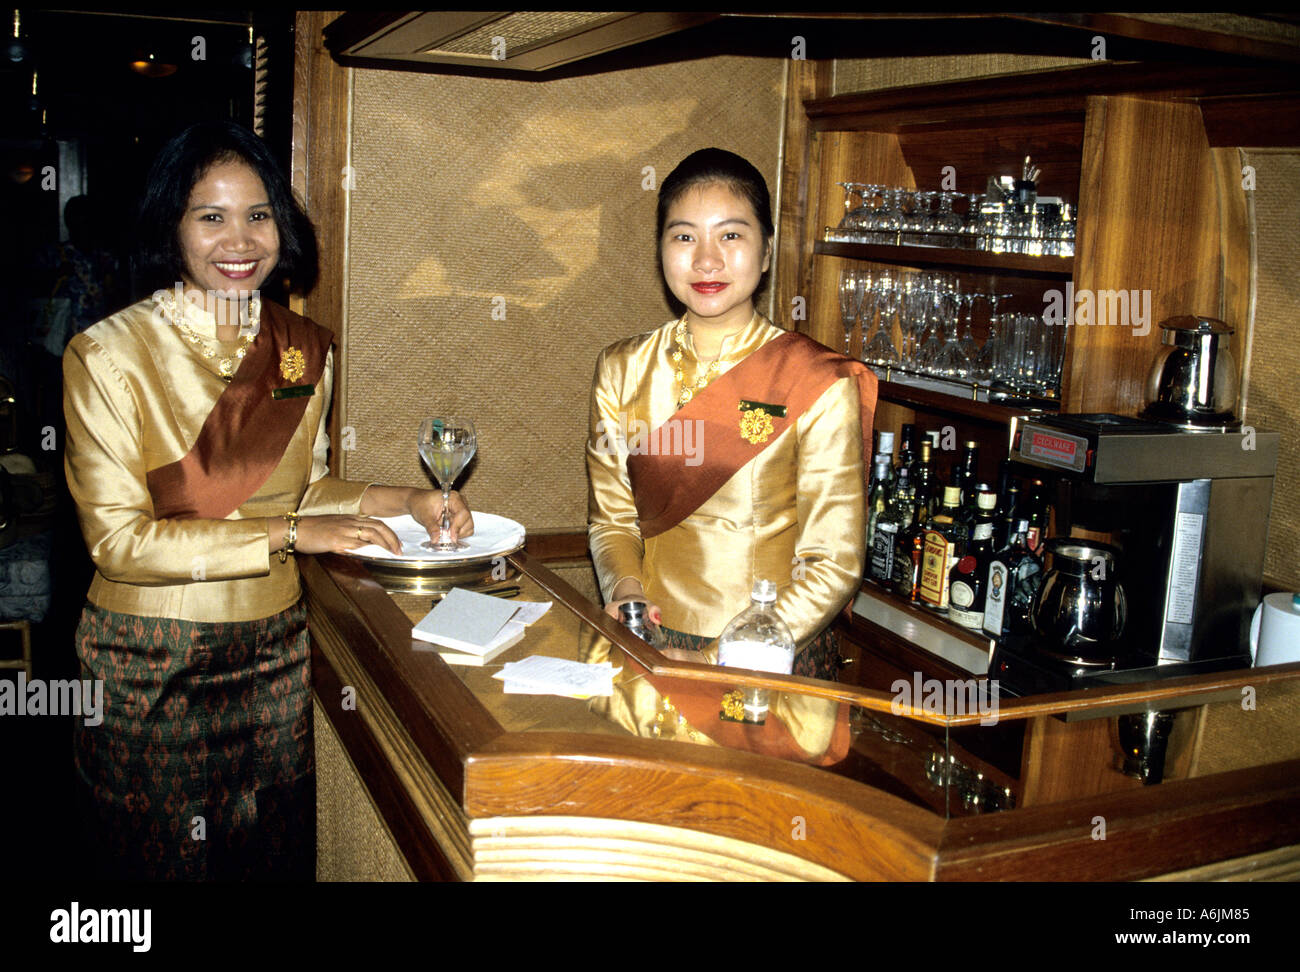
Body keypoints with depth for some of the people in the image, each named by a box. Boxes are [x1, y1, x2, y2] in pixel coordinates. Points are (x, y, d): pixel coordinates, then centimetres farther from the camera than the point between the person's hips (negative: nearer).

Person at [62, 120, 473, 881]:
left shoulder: (306, 348, 2)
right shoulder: (108, 354, -13)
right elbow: (119, 539, -16)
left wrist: (399, 500, -2)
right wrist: (288, 534, -21)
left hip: (276, 646, 4)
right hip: (149, 661, -4)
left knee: (281, 855, 17)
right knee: (164, 861, 12)